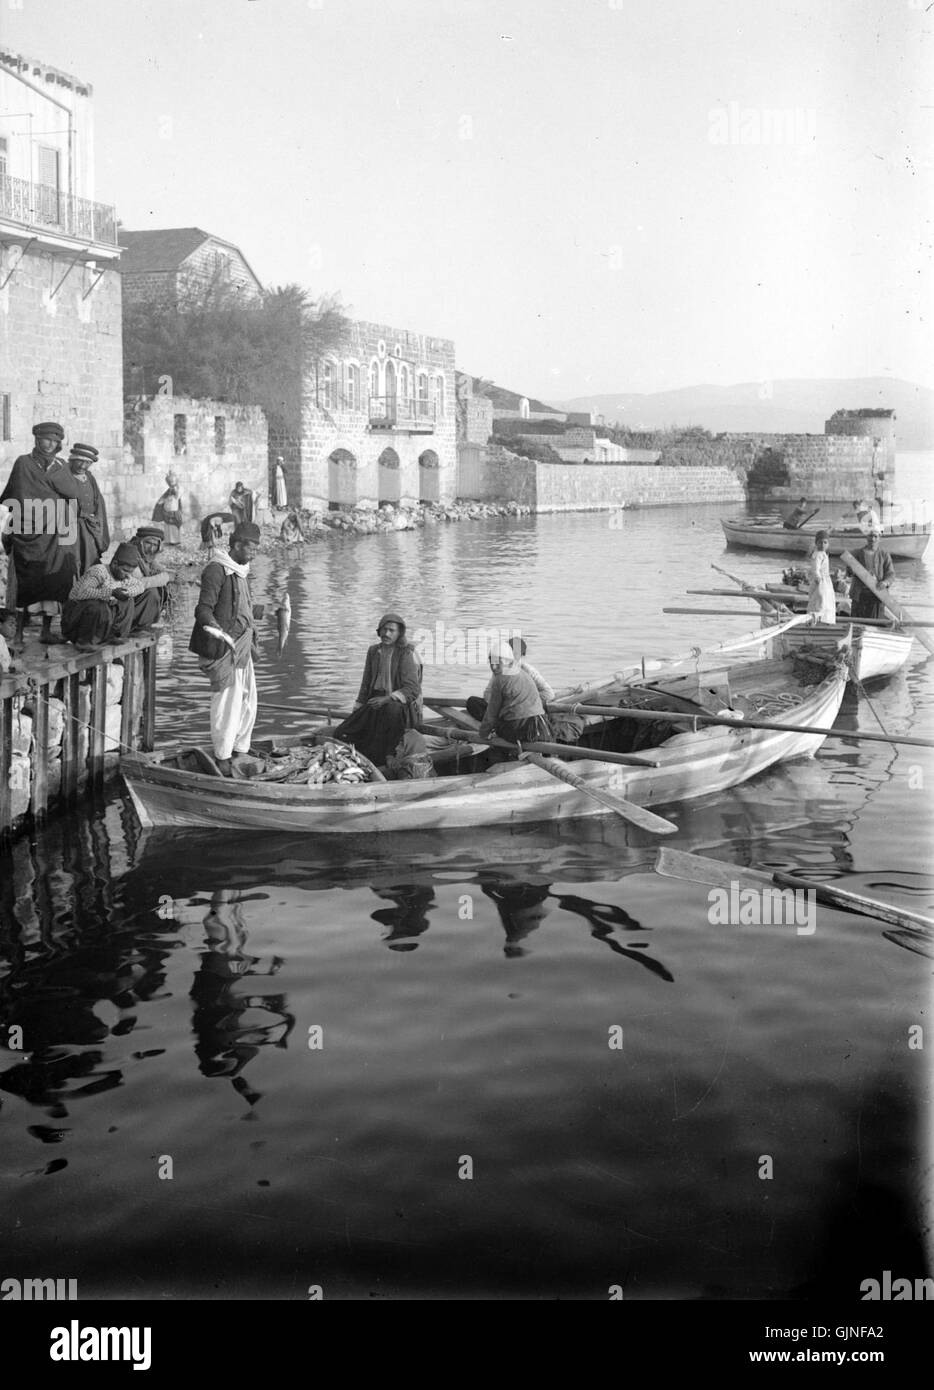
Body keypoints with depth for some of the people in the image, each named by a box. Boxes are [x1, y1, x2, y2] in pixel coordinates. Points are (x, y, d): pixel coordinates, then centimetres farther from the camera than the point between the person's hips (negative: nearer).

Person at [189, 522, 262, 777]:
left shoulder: (241, 572, 16)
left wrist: (251, 641, 31)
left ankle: (241, 751, 25)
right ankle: (222, 758, -3)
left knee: (247, 700, 13)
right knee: (228, 699, -10)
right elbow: (203, 609, -19)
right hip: (223, 646, -9)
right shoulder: (216, 570, -12)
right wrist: (214, 627, -37)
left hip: (242, 646, 10)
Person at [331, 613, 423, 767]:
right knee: (341, 734, -12)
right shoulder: (373, 651, 10)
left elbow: (412, 689, -15)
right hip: (376, 703, 6)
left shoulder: (407, 653, -9)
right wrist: (356, 712, 10)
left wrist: (387, 699, -29)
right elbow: (366, 684, 17)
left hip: (402, 706, -6)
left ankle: (377, 763, -32)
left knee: (392, 710, -42)